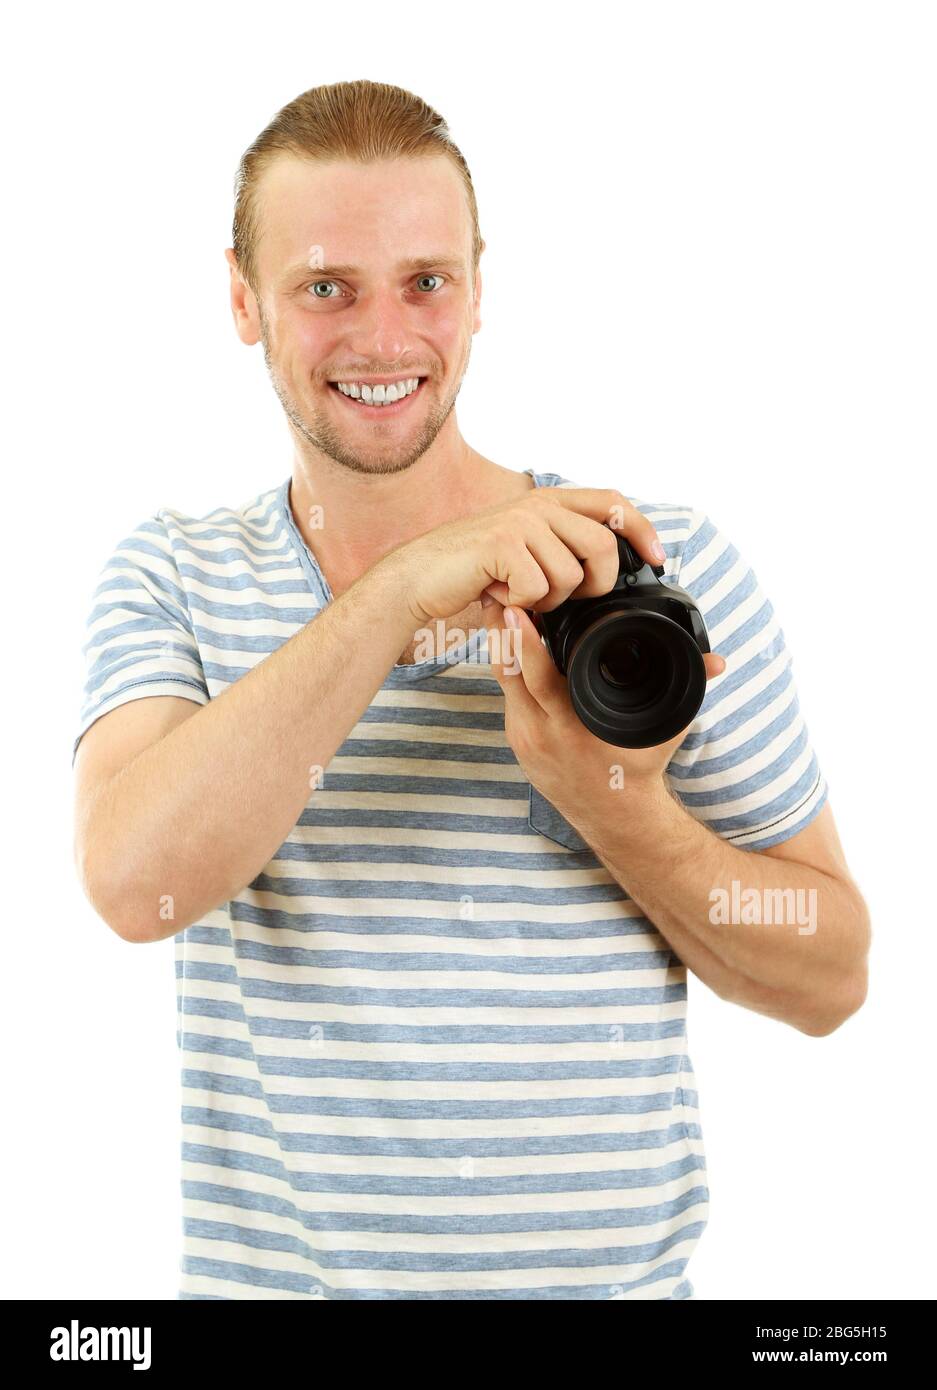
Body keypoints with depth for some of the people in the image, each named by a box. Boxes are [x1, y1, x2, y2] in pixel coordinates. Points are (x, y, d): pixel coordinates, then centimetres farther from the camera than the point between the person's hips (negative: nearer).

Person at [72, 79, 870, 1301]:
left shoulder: (670, 569, -8)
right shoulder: (168, 581, -2)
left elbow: (829, 979, -4)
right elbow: (135, 882, -21)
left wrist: (618, 809, -21)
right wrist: (398, 593, -27)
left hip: (609, 1267, -1)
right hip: (266, 1269, 1)